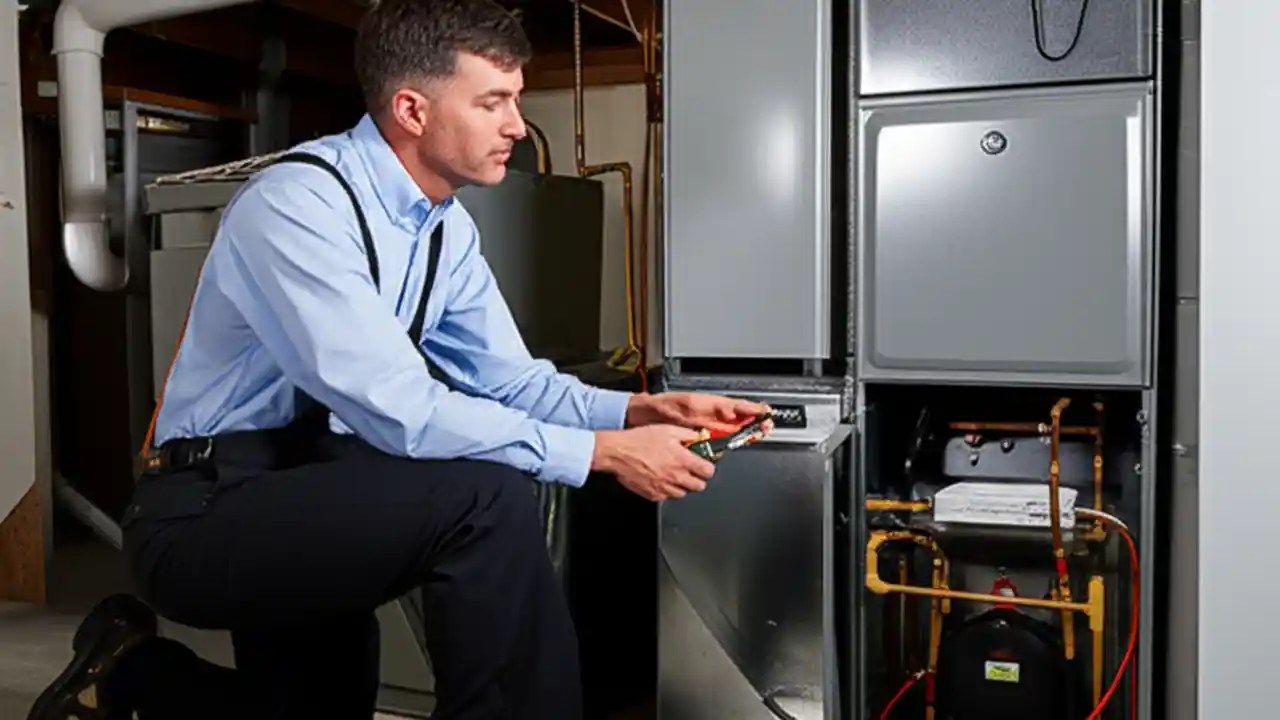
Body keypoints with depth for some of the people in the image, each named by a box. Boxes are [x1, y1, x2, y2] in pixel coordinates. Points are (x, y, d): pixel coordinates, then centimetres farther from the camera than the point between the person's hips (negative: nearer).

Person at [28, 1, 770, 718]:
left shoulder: (449, 228, 2)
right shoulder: (298, 205, -24)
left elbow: (508, 380, 4)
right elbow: (400, 414, -30)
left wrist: (639, 409, -12)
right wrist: (605, 452, -27)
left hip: (306, 497, 9)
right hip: (208, 518, -9)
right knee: (489, 497, -28)